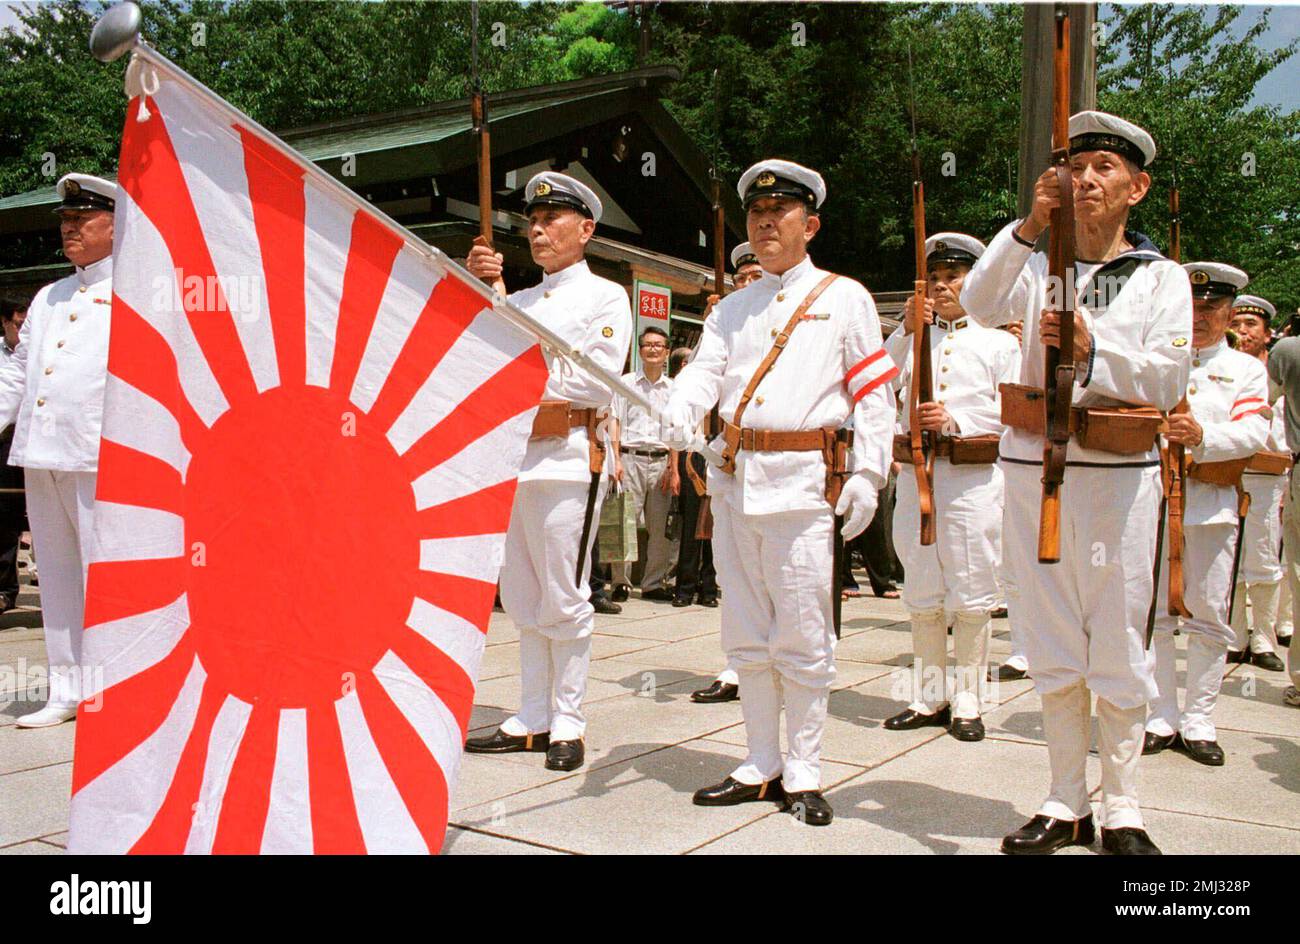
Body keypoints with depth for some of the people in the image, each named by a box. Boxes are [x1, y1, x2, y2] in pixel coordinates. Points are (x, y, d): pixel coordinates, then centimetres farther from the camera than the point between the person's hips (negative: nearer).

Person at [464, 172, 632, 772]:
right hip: (510, 457, 6)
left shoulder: (606, 296, 3)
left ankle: (568, 724, 7)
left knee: (564, 597, -3)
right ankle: (533, 719, 16)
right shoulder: (516, 302, 22)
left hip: (567, 456, -6)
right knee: (521, 597, 8)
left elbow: (599, 381, -10)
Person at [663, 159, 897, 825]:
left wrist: (866, 475, -8)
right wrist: (678, 417, -18)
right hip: (733, 476, 5)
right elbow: (703, 371, 4)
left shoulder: (844, 297, 6)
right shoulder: (732, 308, 18)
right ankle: (760, 766, 22)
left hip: (802, 478, -5)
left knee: (801, 638, -1)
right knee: (747, 634, 10)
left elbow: (873, 392, 1)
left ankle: (804, 775, 12)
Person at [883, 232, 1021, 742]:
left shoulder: (999, 342, 9)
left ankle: (966, 701, 10)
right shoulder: (914, 340, 18)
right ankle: (929, 697, 19)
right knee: (923, 594, 8)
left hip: (974, 475, -3)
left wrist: (955, 422, -15)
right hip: (915, 474, 3)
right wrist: (905, 329, -4)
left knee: (971, 594, -1)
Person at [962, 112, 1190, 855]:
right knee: (1056, 647, 7)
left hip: (1119, 474, -2)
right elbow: (981, 305, -9)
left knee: (1119, 647, 0)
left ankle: (1123, 808, 14)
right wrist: (1029, 227, -19)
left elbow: (1168, 379, -6)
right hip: (1035, 468, 2)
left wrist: (1092, 352, -22)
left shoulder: (1163, 279, 8)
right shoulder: (1039, 267, 12)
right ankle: (1067, 805, 17)